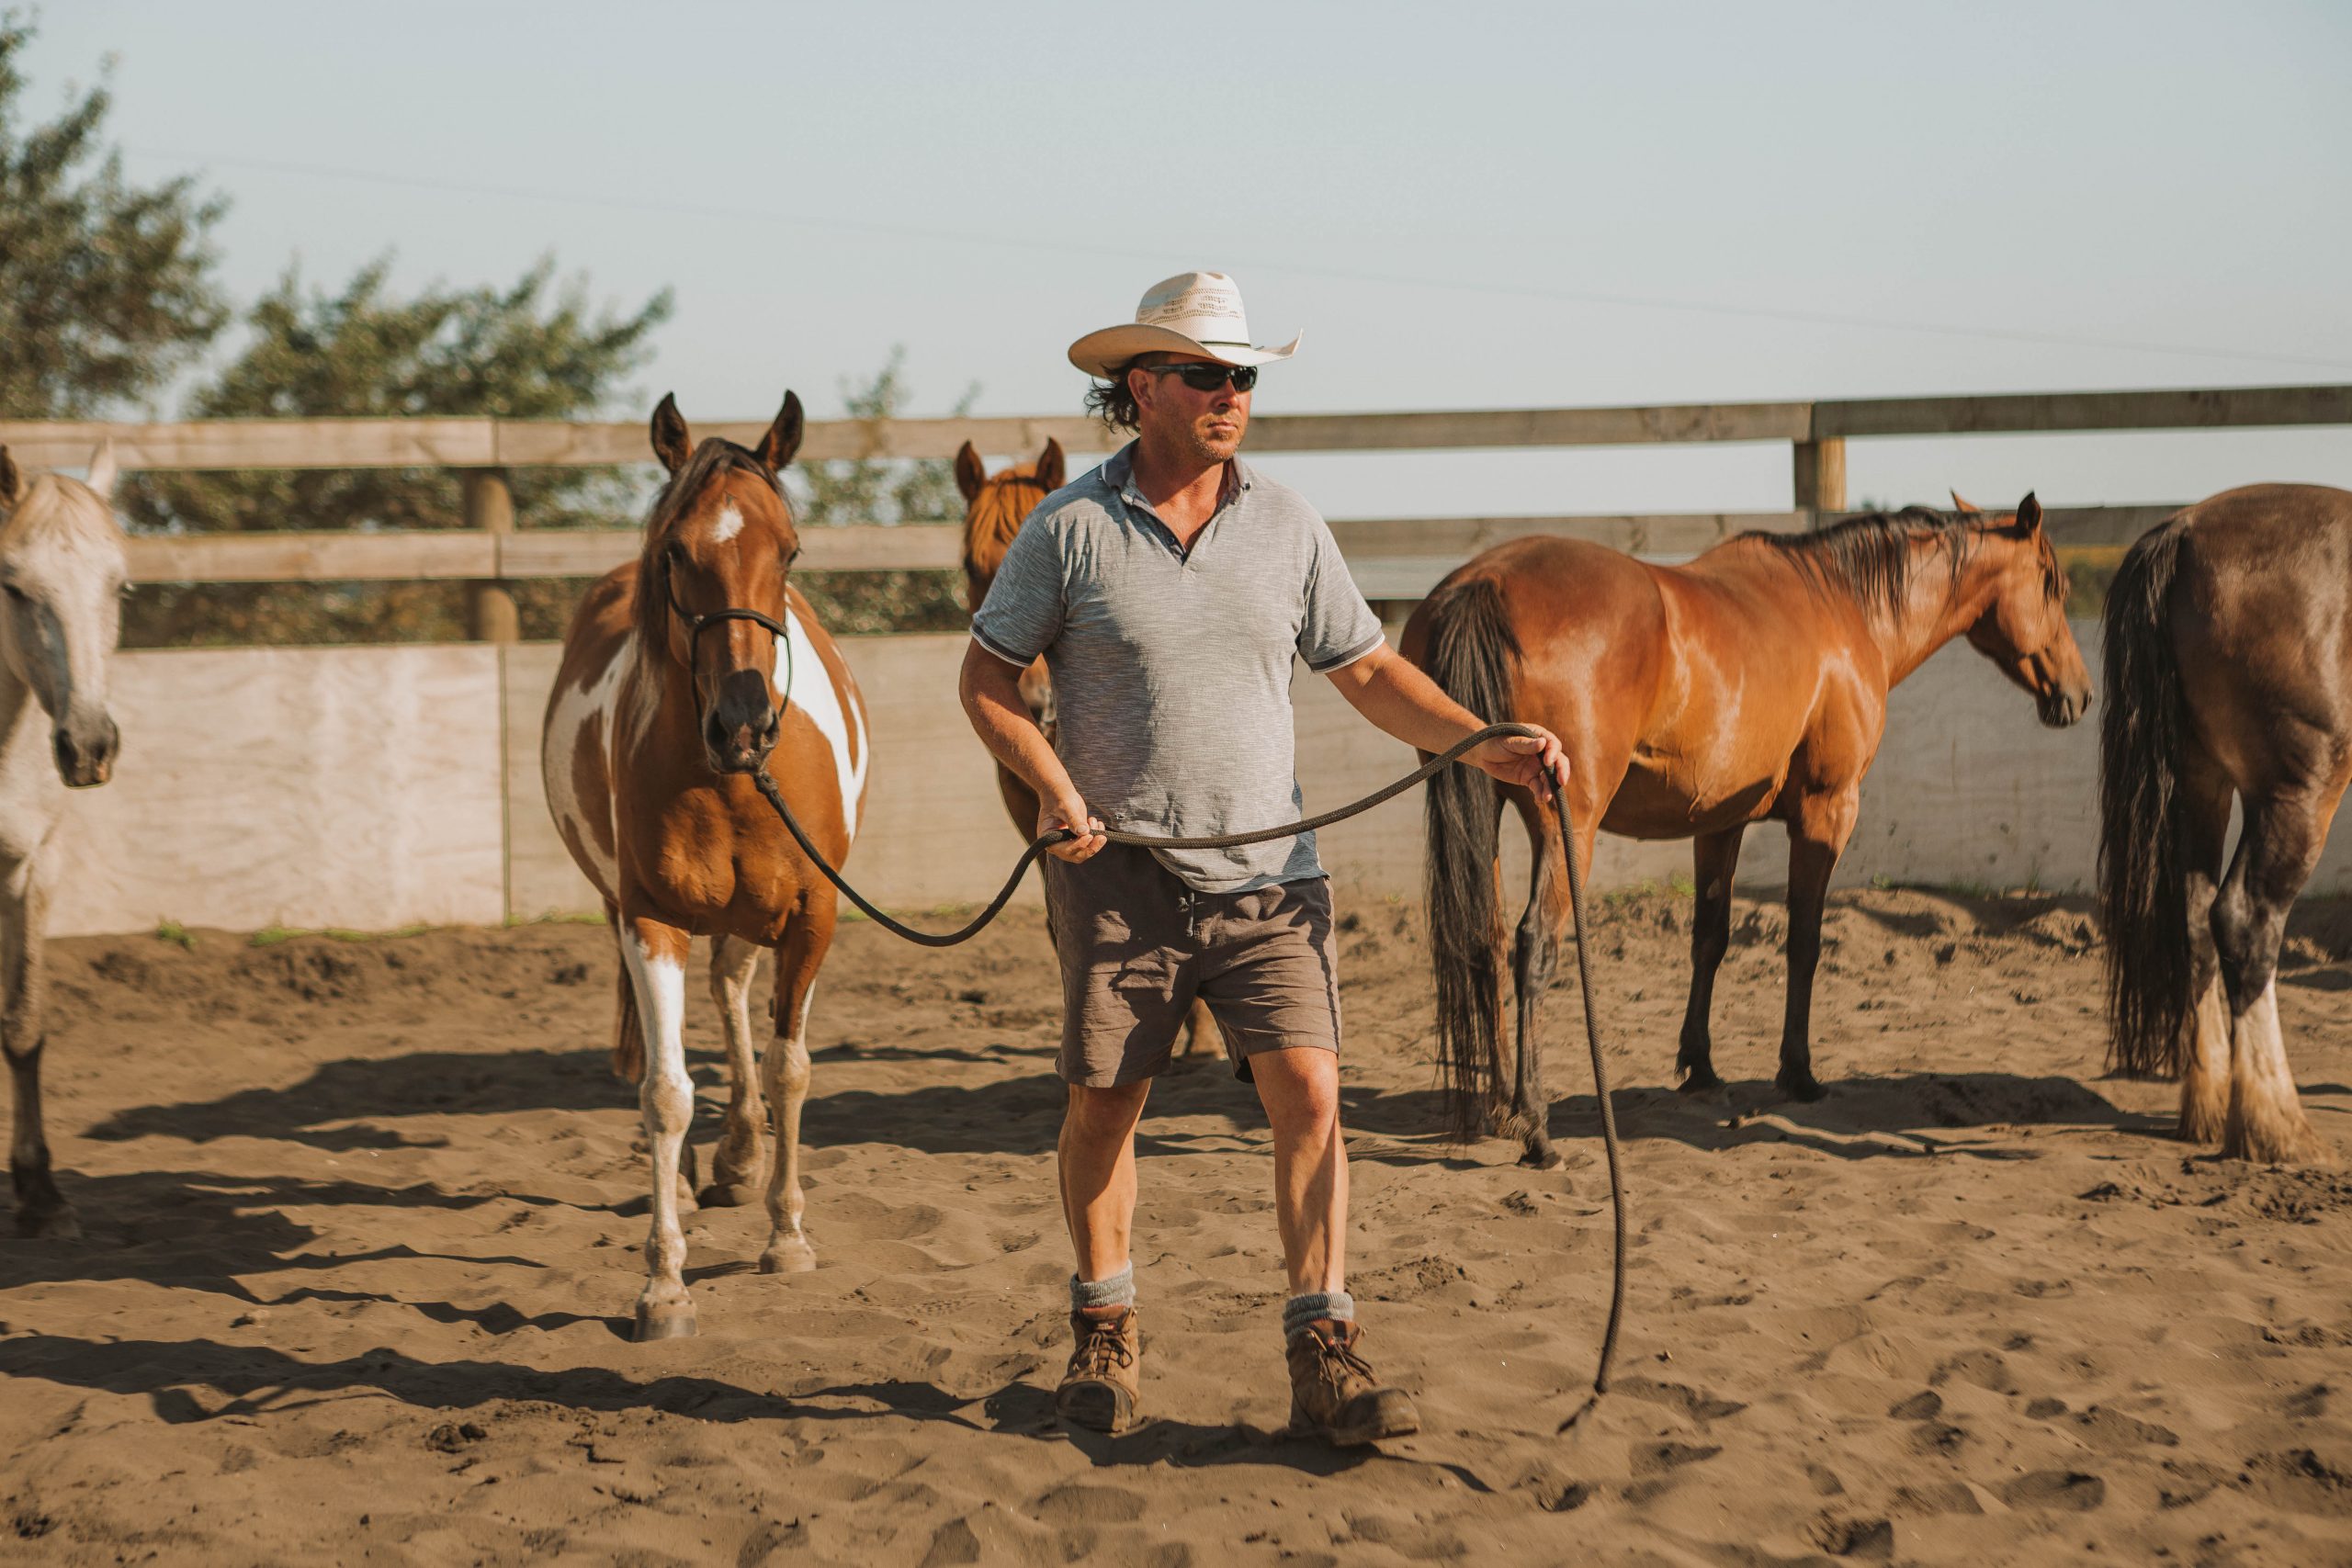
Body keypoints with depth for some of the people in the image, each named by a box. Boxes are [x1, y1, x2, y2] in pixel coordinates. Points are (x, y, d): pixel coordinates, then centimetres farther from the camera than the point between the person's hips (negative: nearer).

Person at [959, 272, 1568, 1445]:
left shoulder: (1287, 526, 5)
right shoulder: (1070, 529, -4)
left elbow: (1369, 673, 9)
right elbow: (986, 676, 2)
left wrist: (1486, 746, -4)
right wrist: (1055, 786, -14)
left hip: (1267, 874, 2)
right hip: (1118, 873, -2)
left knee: (1309, 1092, -9)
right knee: (1103, 1102, 6)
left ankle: (1324, 1355, -7)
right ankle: (1103, 1330, 26)